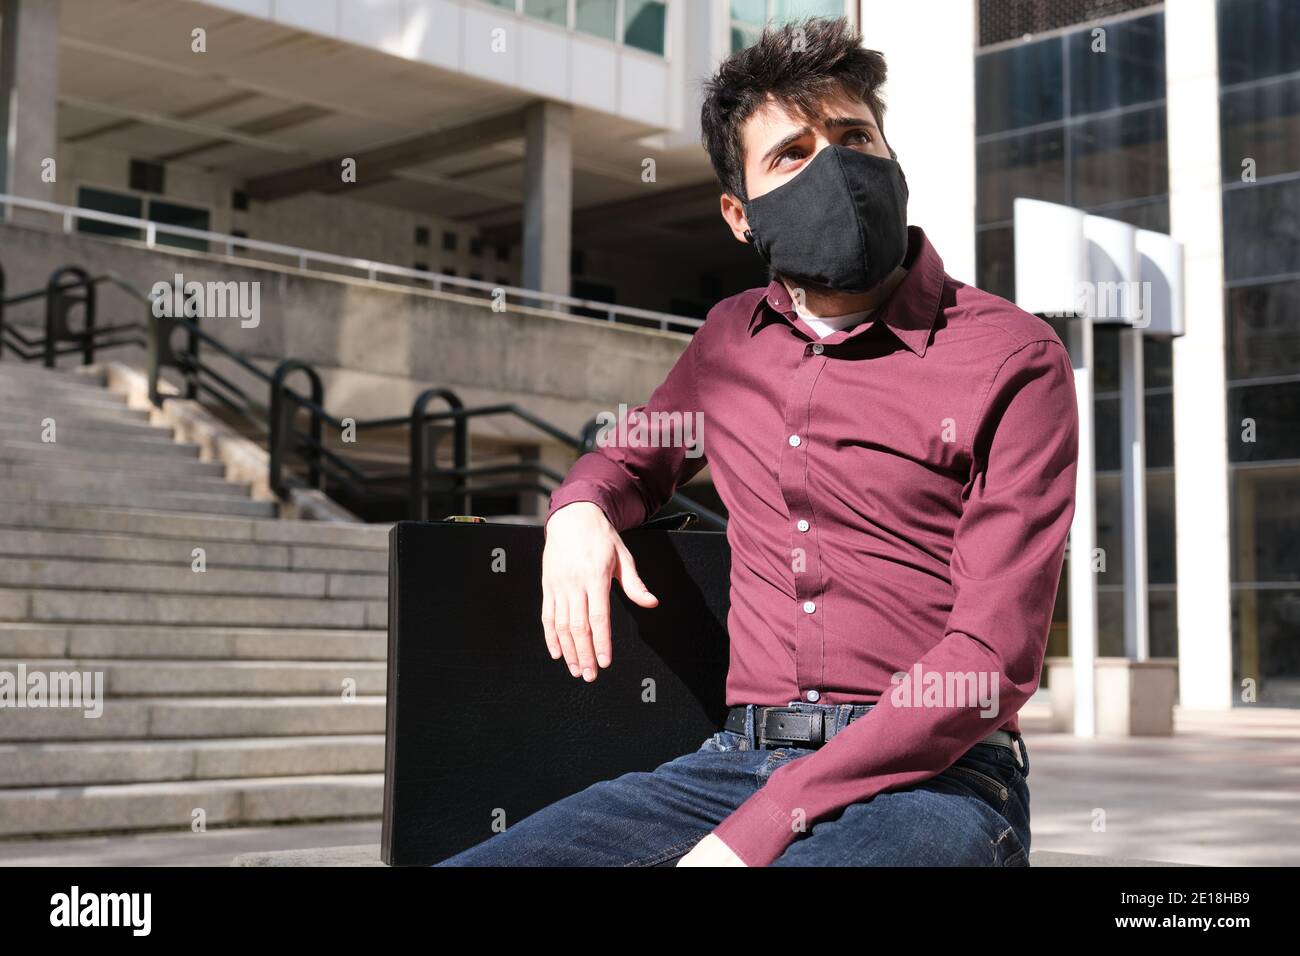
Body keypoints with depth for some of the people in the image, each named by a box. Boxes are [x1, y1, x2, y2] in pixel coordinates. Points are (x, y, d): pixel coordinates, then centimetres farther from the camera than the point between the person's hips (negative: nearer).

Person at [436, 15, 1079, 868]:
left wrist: (756, 831, -18)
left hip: (933, 776, -4)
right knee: (453, 854, -16)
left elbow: (993, 657, -11)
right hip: (738, 760, 5)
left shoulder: (1012, 357, -3)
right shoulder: (731, 340, 15)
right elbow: (637, 452, 36)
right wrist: (581, 507, 8)